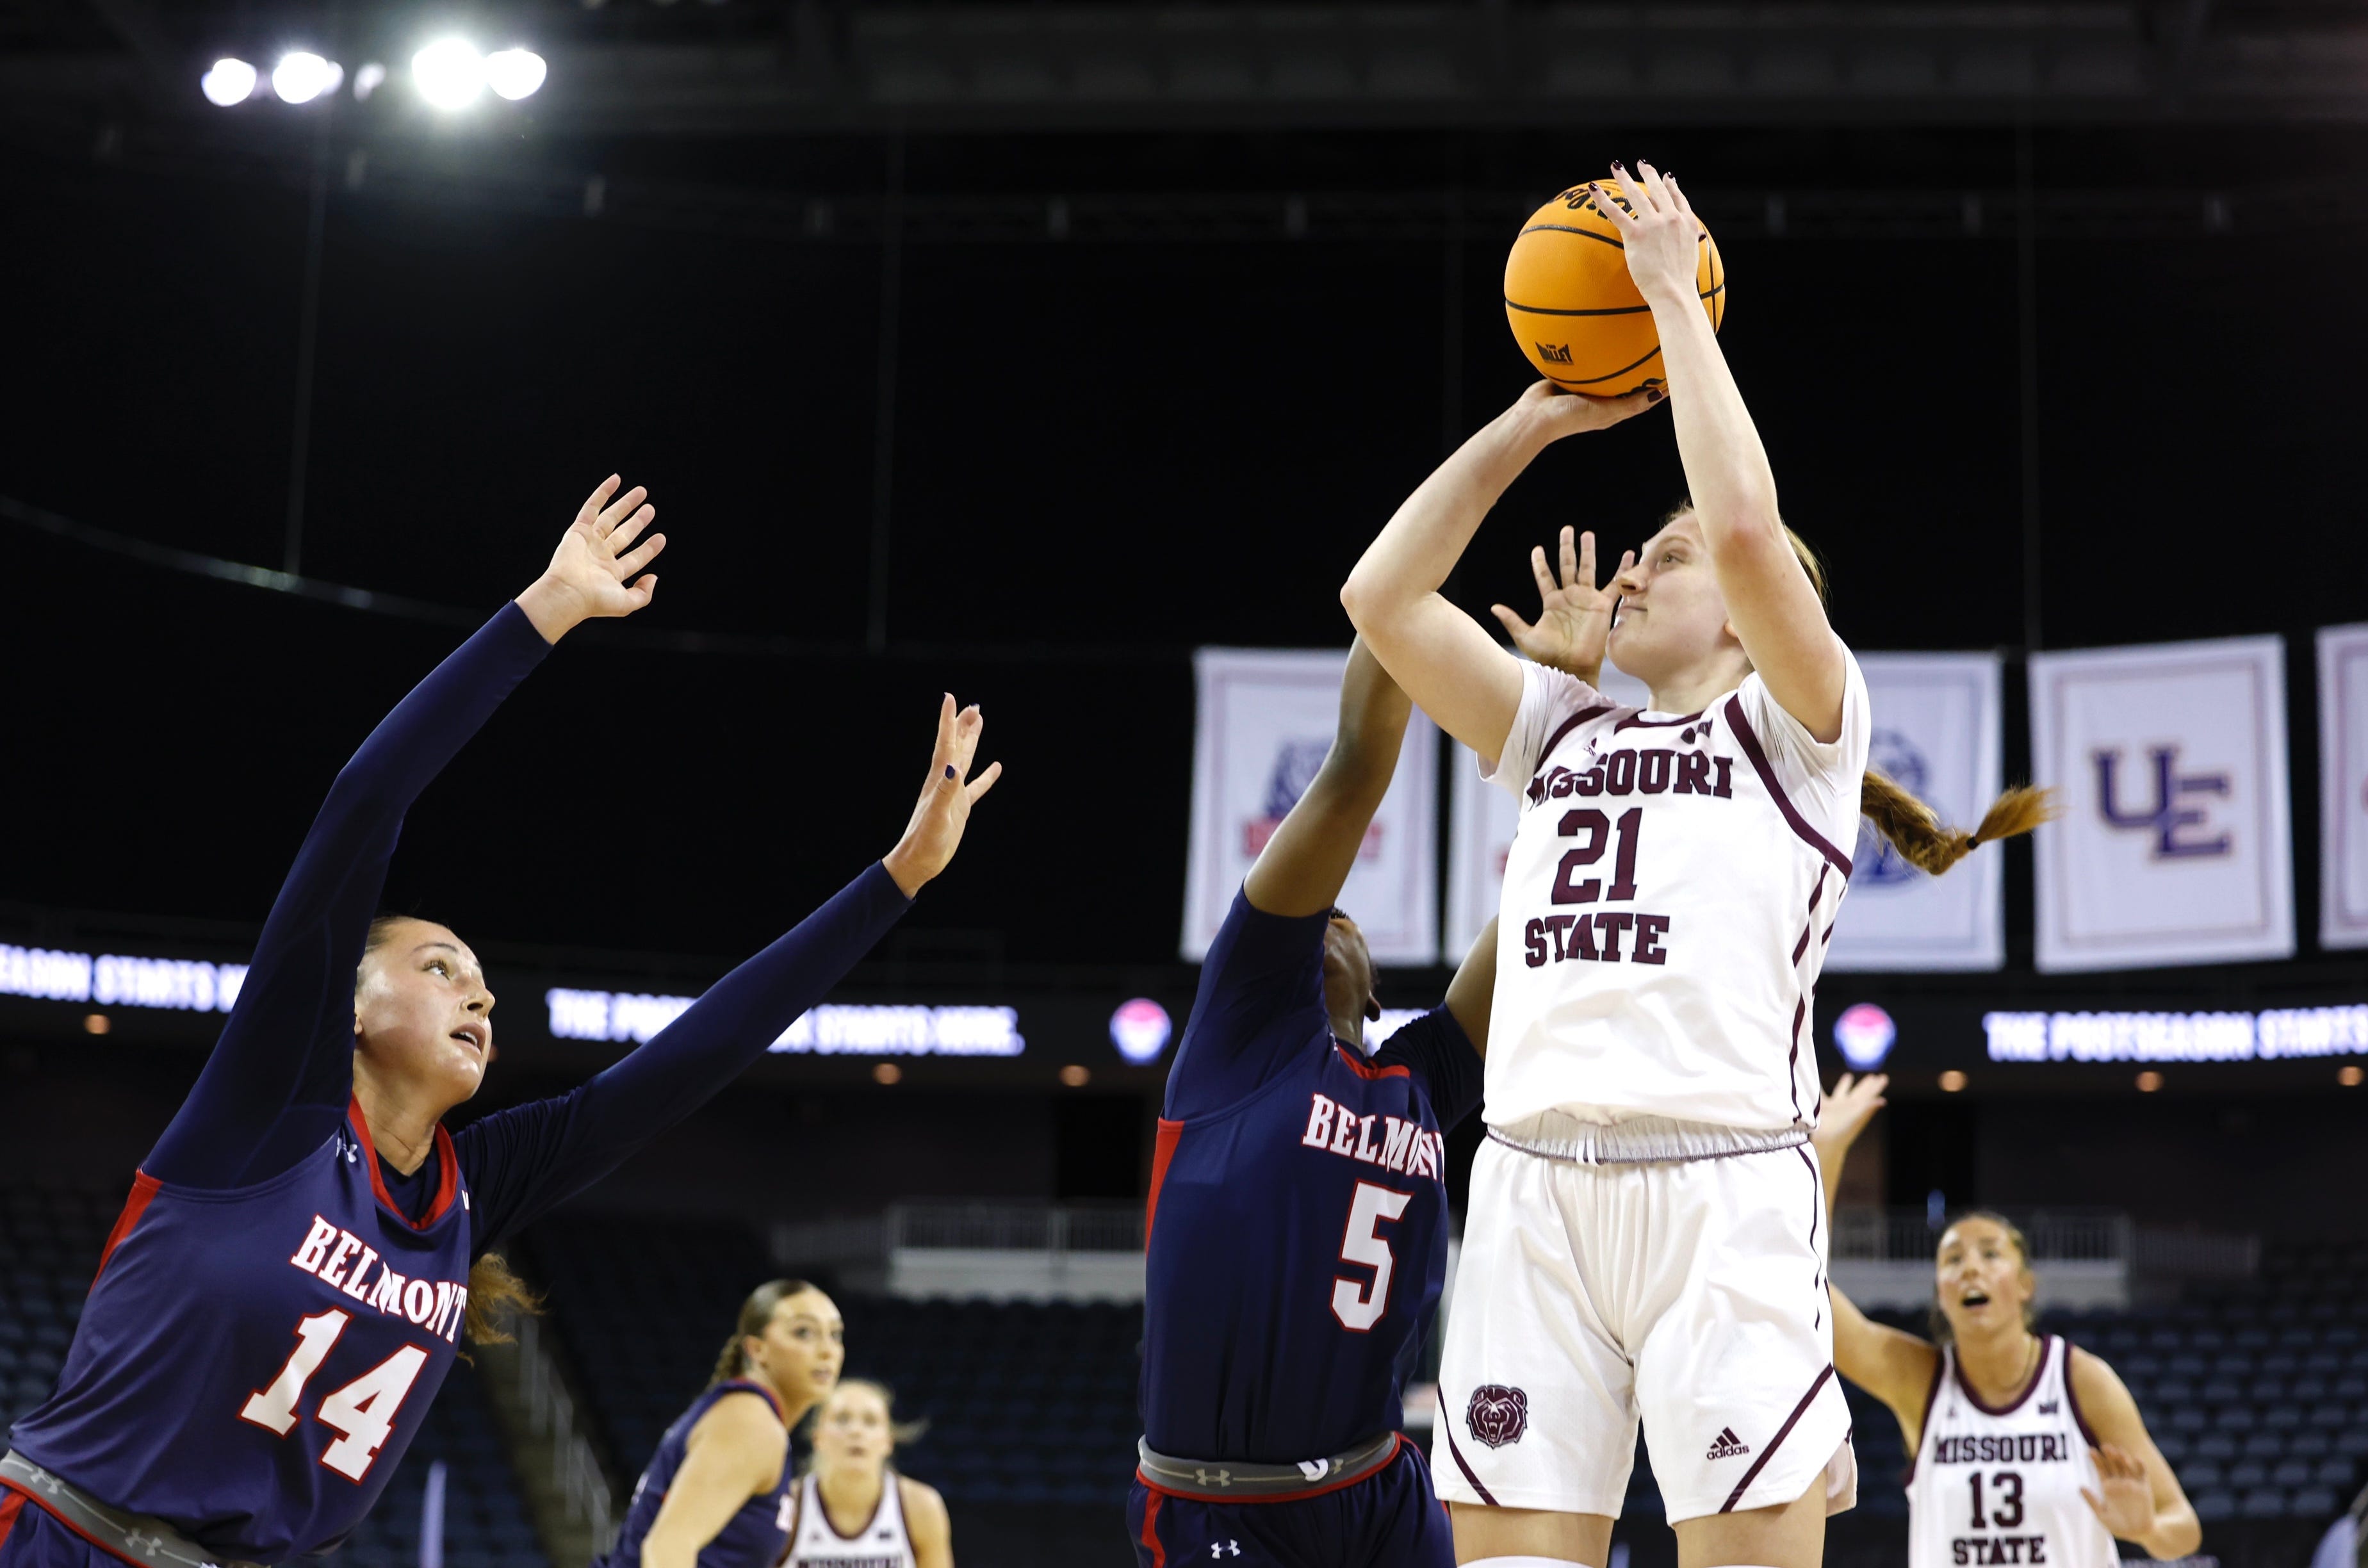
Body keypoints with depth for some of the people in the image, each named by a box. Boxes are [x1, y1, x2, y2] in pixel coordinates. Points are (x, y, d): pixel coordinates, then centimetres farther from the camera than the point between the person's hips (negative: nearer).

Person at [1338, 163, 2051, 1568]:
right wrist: (1538, 419, 19)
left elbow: (1746, 530, -8)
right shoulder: (1563, 732, 26)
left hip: (1724, 1179, -5)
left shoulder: (1800, 726, 10)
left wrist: (1677, 296, 1)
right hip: (1532, 1185, 5)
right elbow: (1382, 596, 19)